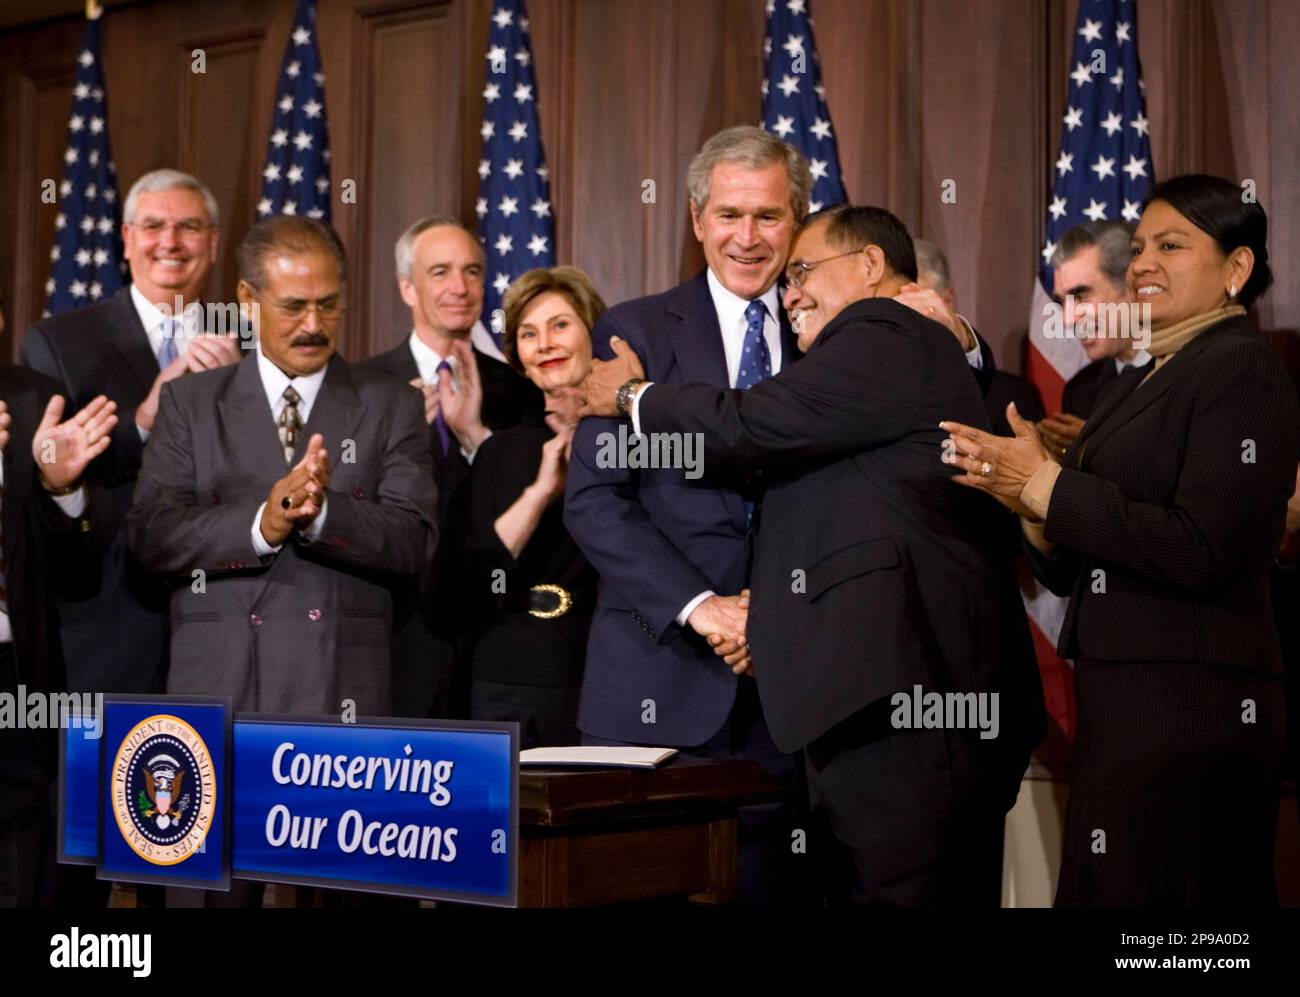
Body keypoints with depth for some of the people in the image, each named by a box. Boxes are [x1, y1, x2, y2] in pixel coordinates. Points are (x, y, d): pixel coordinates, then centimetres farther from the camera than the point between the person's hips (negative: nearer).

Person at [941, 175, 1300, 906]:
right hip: (1126, 706, 9)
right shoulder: (1145, 380, 18)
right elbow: (1074, 571, 18)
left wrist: (1045, 483, -15)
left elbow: (1199, 550, -20)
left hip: (1189, 708, -9)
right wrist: (1032, 507, -3)